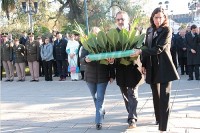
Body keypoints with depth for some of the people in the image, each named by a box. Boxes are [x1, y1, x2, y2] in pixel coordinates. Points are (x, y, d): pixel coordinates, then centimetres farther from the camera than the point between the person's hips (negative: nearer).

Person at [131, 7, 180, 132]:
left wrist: (140, 51, -20)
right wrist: (143, 64, 11)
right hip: (152, 68, 6)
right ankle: (159, 119, 32)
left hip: (164, 67, -6)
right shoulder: (150, 30, 10)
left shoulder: (167, 30, -9)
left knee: (164, 98, -8)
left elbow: (159, 49, -18)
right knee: (156, 96, 15)